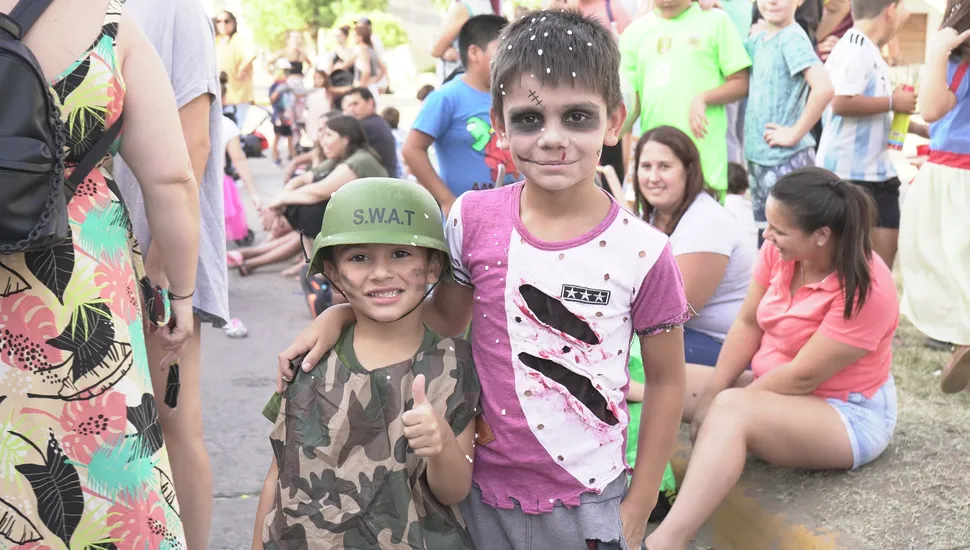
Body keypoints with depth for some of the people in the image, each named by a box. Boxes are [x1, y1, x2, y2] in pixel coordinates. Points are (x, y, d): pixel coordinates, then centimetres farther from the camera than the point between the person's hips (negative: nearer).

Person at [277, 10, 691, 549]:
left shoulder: (643, 251, -12)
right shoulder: (474, 219, -8)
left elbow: (666, 382, -2)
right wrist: (342, 313, -3)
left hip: (587, 505, -1)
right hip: (485, 491, 2)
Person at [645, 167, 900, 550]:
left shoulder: (866, 289, -26)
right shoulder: (779, 251, -9)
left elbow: (803, 376, -25)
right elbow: (747, 323, -2)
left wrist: (721, 402, -18)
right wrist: (712, 393, -11)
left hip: (848, 417, -8)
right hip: (774, 389, 8)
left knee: (731, 411, -37)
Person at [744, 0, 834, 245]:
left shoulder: (793, 39, -14)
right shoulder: (757, 39, 10)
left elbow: (824, 88, -27)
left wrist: (795, 133, -19)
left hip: (787, 159, -8)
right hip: (758, 156, 8)